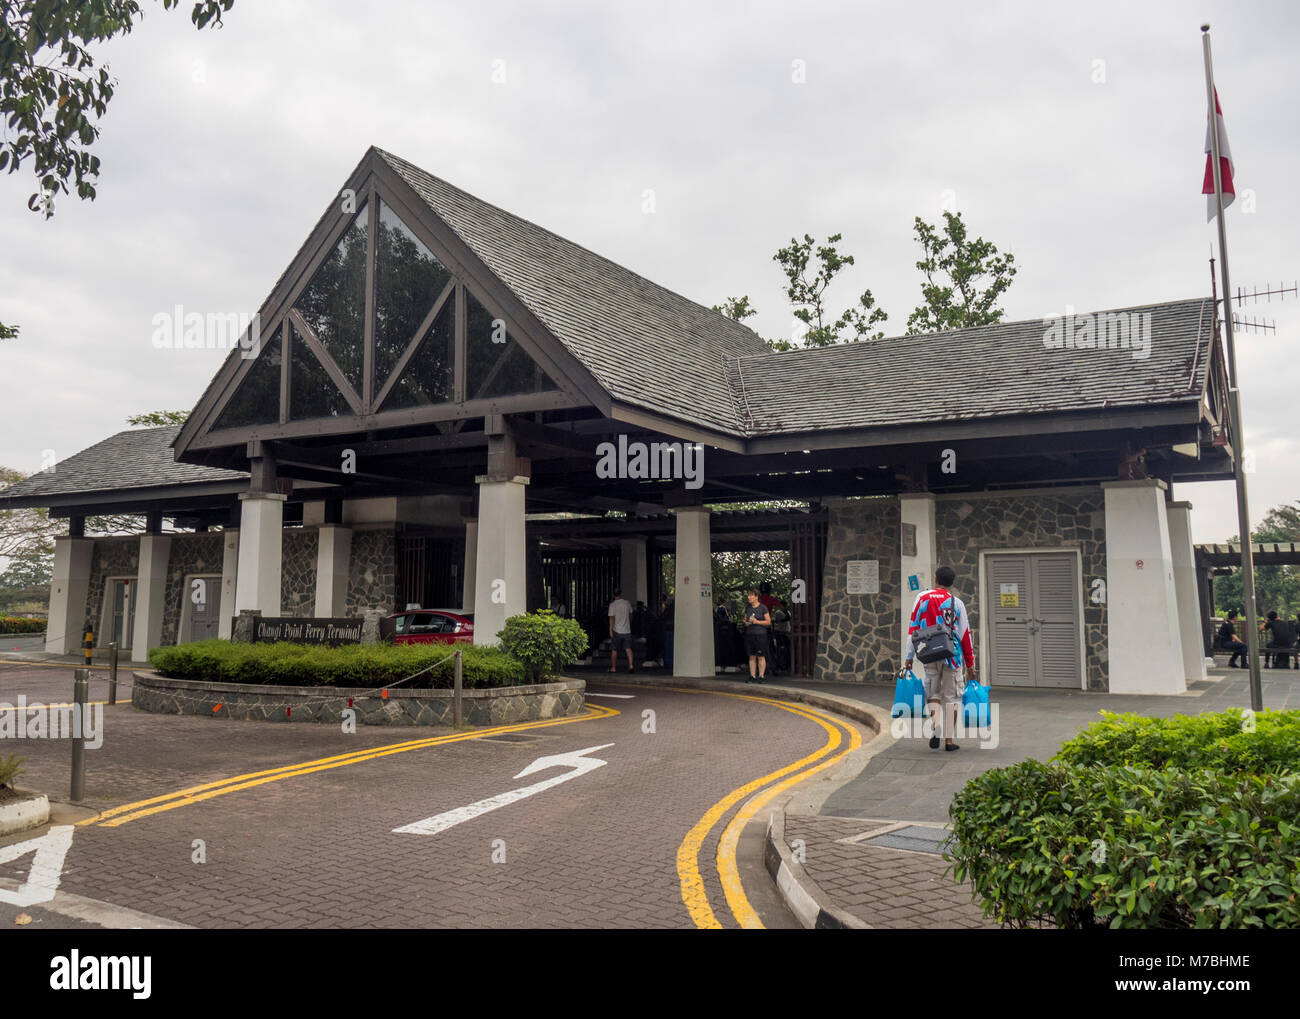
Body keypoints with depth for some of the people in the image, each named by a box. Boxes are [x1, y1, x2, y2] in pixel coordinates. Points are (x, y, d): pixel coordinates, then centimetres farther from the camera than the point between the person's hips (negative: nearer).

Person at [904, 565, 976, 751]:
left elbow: (913, 628, 0)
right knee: (951, 696, 8)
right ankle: (949, 739, 8)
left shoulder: (922, 598, 2)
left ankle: (936, 726, -14)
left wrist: (909, 657, 5)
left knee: (933, 693, 12)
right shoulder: (956, 603, 3)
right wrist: (970, 664, 11)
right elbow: (965, 634, 5)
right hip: (952, 655, 0)